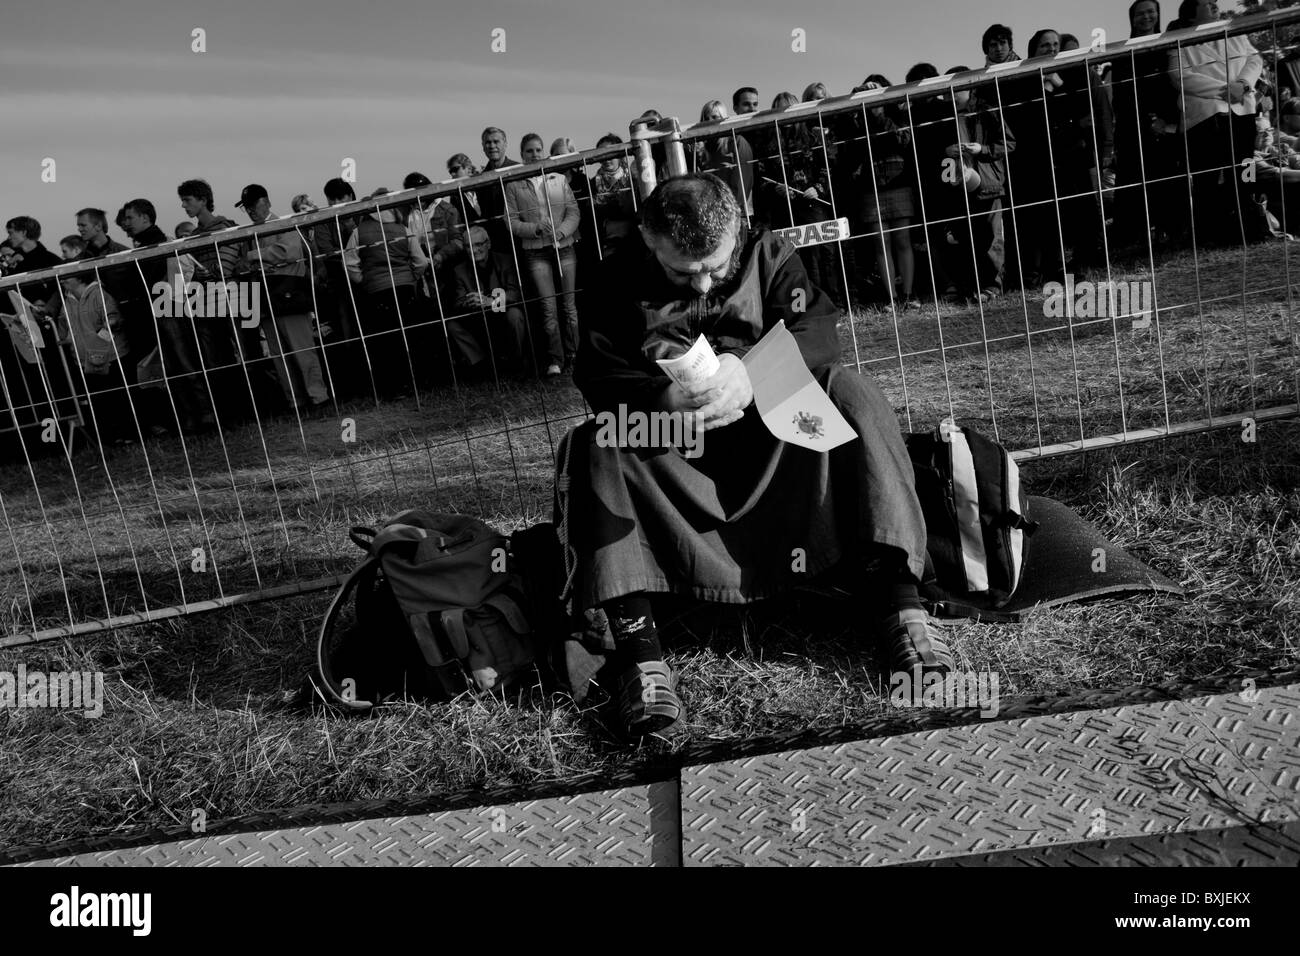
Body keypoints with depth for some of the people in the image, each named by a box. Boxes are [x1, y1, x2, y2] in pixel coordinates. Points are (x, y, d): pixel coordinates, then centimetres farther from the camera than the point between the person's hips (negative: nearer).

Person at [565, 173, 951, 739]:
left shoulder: (767, 254, 2)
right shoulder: (621, 282, 0)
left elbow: (819, 331, -12)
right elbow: (598, 377, -10)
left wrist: (752, 372, -33)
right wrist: (663, 399, -33)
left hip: (771, 436, 0)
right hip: (671, 451, 0)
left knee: (846, 390, -25)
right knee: (591, 447, -27)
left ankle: (897, 598, -30)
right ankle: (636, 646, -35)